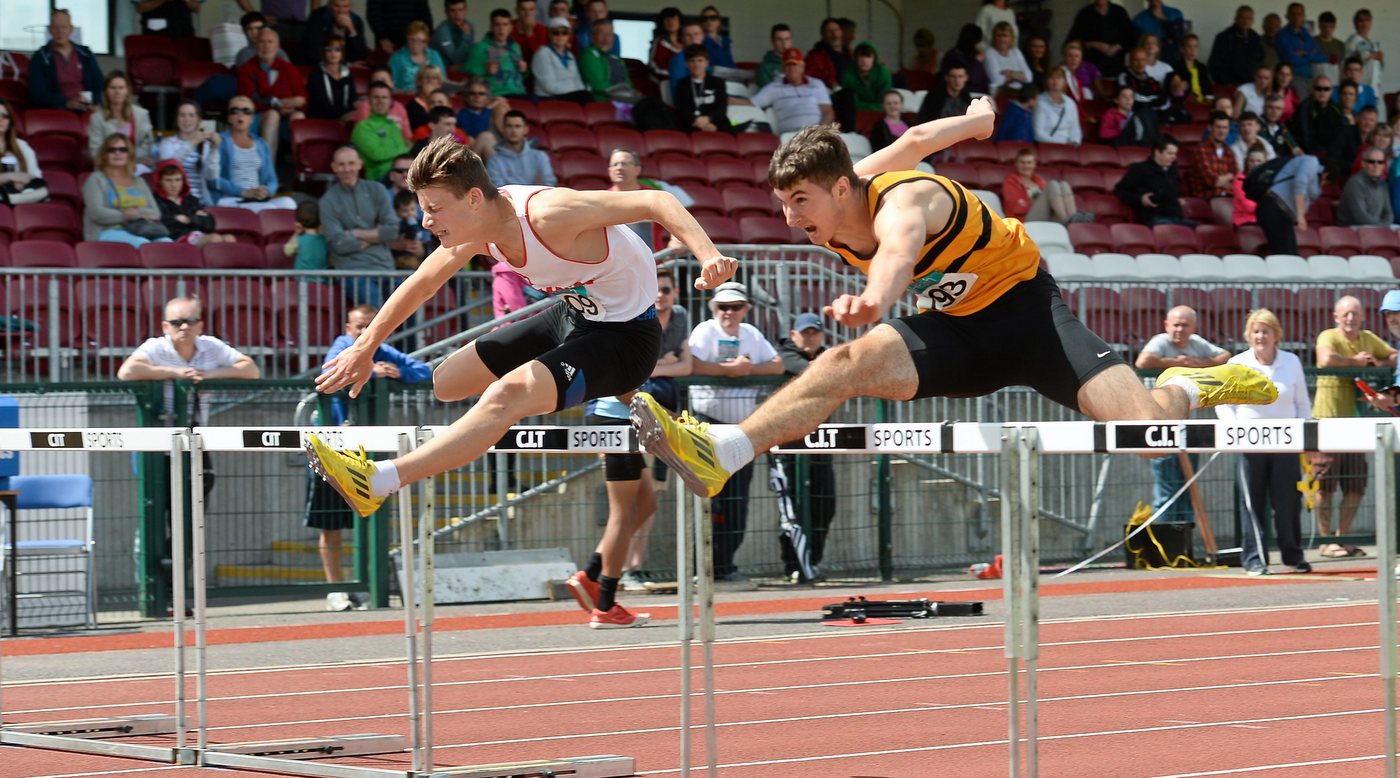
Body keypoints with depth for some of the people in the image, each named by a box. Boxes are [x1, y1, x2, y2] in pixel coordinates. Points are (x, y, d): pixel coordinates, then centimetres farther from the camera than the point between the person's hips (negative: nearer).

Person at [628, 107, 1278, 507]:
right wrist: (976, 118, 33)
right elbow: (916, 140, 13)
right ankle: (718, 455, -19)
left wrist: (873, 299, -81)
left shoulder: (896, 201, -30)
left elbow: (898, 251, -58)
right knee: (843, 366, -18)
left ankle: (1189, 387, 10)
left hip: (1025, 308, -7)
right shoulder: (830, 216, -7)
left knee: (1144, 428, -23)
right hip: (960, 331, 7)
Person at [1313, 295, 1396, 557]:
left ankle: (1342, 537, 20)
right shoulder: (1328, 337, -8)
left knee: (1356, 486, 9)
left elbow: (1394, 357, 18)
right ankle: (1326, 540, 4)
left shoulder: (1369, 339, 13)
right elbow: (1327, 360, -29)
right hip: (1328, 418, -7)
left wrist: (1379, 364, -3)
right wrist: (1356, 361, -14)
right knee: (1325, 484, -4)